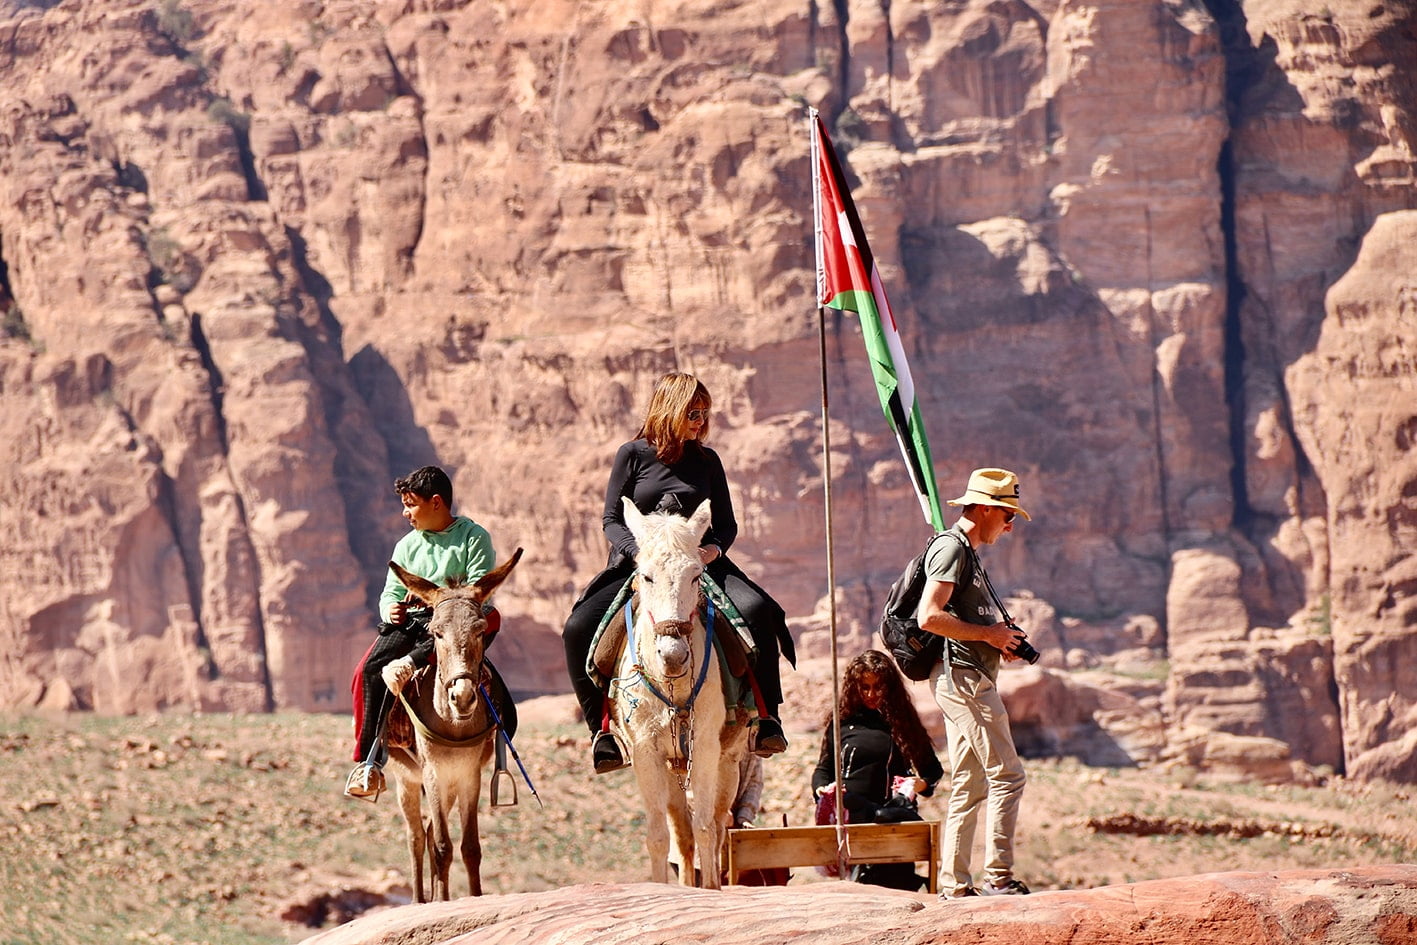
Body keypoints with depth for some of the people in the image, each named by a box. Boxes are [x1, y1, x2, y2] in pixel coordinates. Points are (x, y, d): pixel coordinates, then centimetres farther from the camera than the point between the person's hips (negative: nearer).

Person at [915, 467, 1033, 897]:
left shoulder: (968, 552, 21)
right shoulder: (952, 548, -11)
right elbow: (929, 616, -22)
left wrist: (1000, 641, 12)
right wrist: (988, 634, -16)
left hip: (967, 678, 11)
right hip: (963, 677, -11)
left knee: (969, 787, 10)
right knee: (1007, 775, -13)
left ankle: (957, 886, 11)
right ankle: (998, 878, -14)